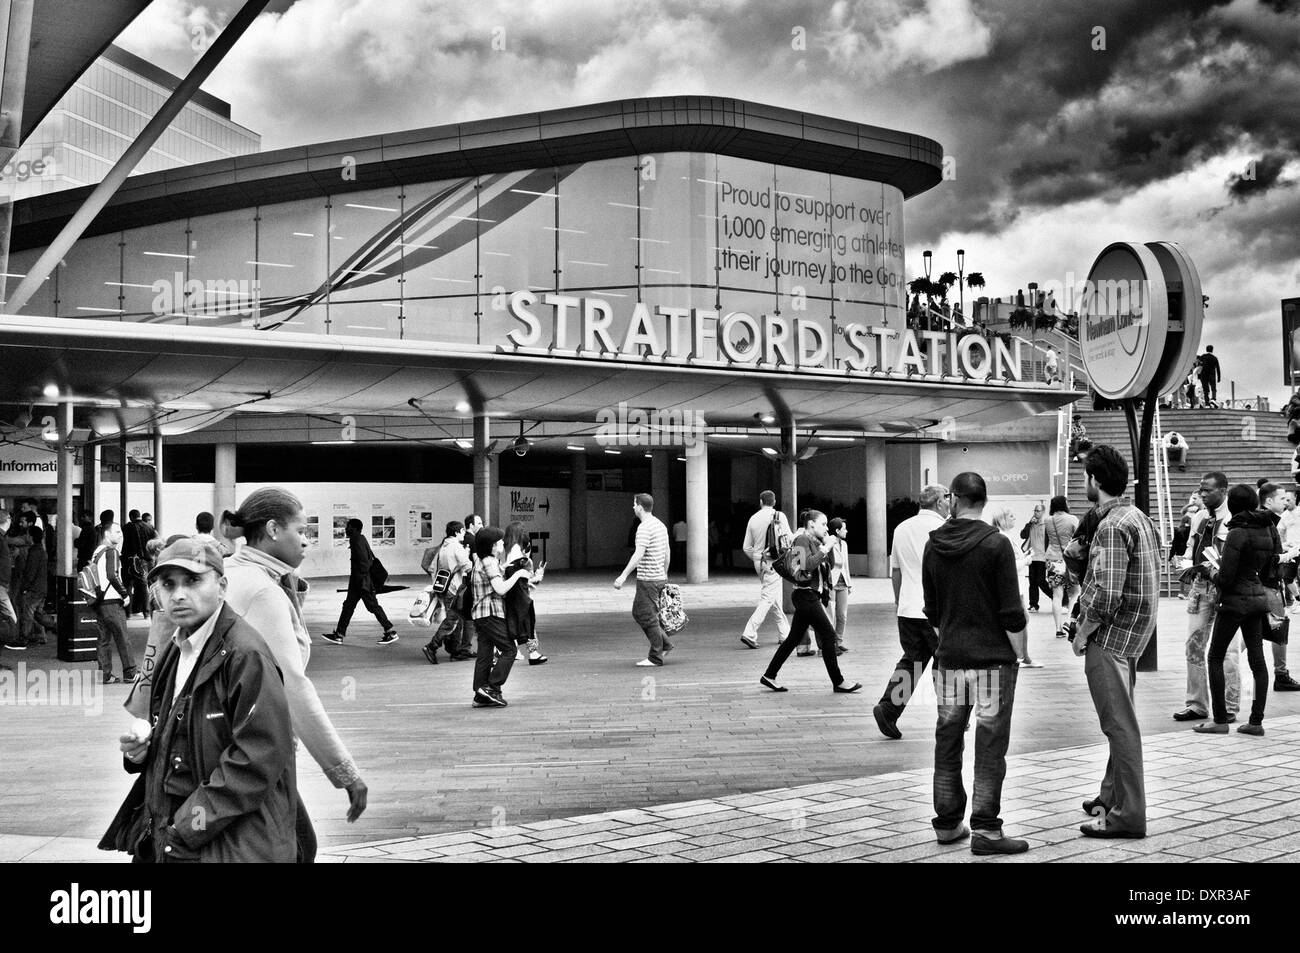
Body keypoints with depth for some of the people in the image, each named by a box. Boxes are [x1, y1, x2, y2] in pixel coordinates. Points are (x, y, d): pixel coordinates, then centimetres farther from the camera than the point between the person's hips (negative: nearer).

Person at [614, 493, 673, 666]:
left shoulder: (645, 527, -16)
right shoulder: (660, 525, 13)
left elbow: (638, 555, -25)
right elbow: (667, 553, 19)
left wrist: (623, 576, -27)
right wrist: (664, 574, 28)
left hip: (648, 580, -9)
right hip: (659, 578, 9)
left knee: (648, 618, -2)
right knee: (637, 612, 18)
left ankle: (656, 657, 4)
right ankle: (664, 645, 19)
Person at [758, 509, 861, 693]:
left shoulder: (815, 541, 17)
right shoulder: (801, 540, -11)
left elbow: (830, 565, 17)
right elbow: (807, 565, -24)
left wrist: (829, 547, 3)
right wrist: (825, 548, -18)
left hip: (812, 596, 10)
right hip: (806, 594, -10)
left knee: (794, 638, 11)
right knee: (828, 634, -8)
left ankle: (769, 676, 16)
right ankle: (838, 682, -3)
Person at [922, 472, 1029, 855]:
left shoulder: (934, 546, 4)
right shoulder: (995, 544, -10)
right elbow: (1012, 612, -12)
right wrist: (1019, 654, -1)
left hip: (949, 658, 4)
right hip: (993, 658, -4)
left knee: (947, 743, 12)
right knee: (990, 746, 1)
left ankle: (947, 823, 19)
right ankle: (985, 830, 1)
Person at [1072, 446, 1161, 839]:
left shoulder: (1112, 526, -20)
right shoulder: (1139, 517, 11)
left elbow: (1106, 596, -26)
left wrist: (1083, 632, -11)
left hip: (1111, 634, -10)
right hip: (1134, 631, 10)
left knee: (1119, 724, -5)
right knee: (1119, 721, 20)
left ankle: (1128, 816, 1)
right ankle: (1111, 795, 33)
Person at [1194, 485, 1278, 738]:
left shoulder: (1237, 533, -18)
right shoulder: (1267, 530, 4)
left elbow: (1225, 578, -19)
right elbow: (1271, 572, 12)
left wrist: (1215, 575, 2)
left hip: (1236, 600, -7)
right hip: (1259, 598, 7)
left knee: (1215, 657, 4)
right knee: (1257, 659, 8)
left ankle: (1220, 720, 4)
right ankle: (1256, 721, 10)